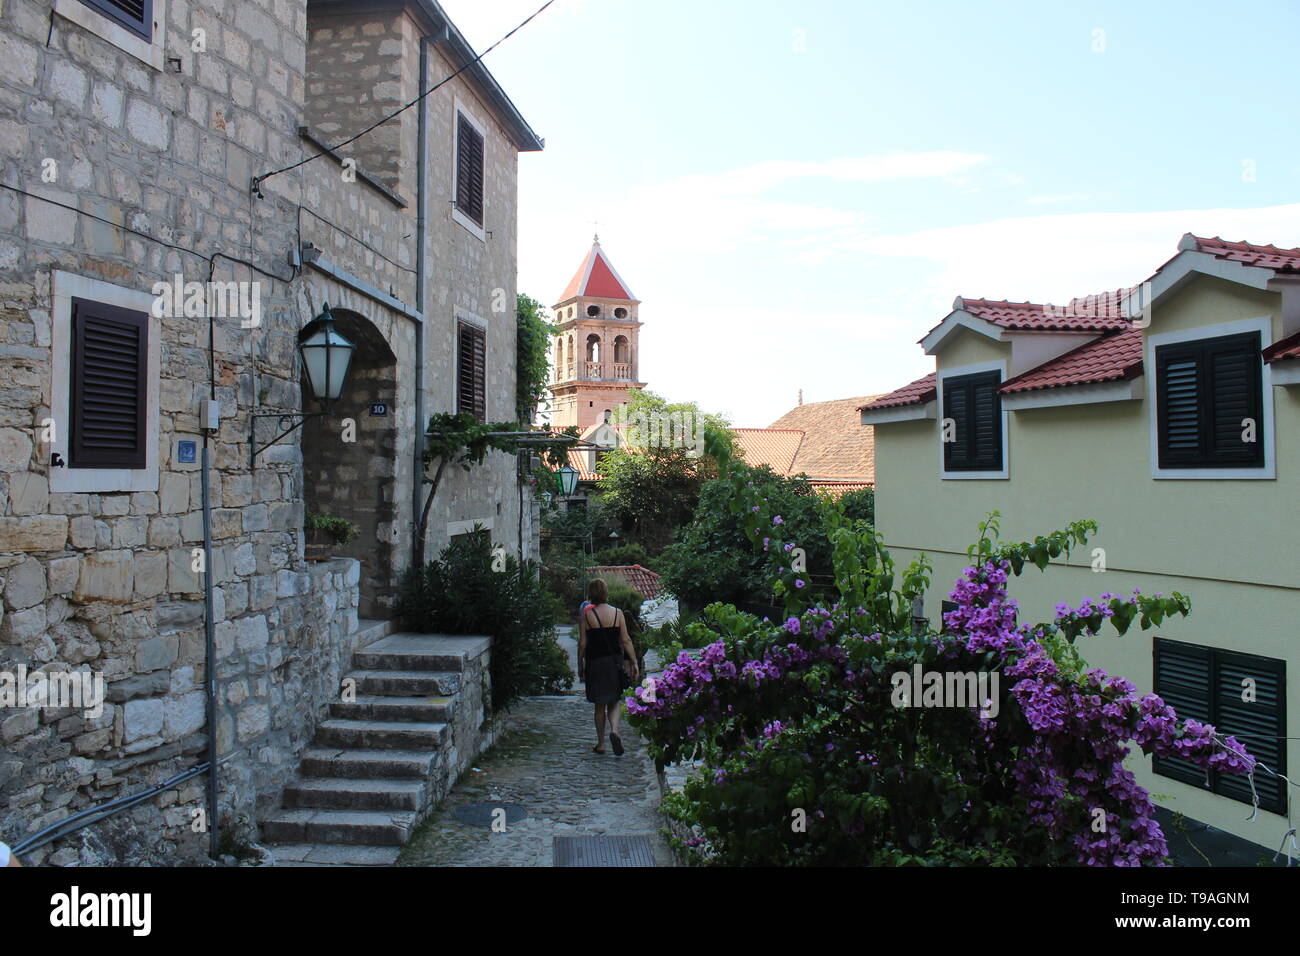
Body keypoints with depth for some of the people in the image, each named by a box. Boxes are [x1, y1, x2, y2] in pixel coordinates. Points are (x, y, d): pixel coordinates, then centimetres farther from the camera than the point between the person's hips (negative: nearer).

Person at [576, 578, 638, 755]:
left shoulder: (586, 615, -7)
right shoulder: (618, 613, -2)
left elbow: (582, 643, -5)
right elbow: (626, 641, -3)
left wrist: (580, 665, 5)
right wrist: (634, 662, 2)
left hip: (595, 663, -1)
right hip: (615, 661, 1)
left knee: (600, 705, 11)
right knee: (615, 701, 12)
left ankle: (600, 744, 17)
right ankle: (614, 730, -14)